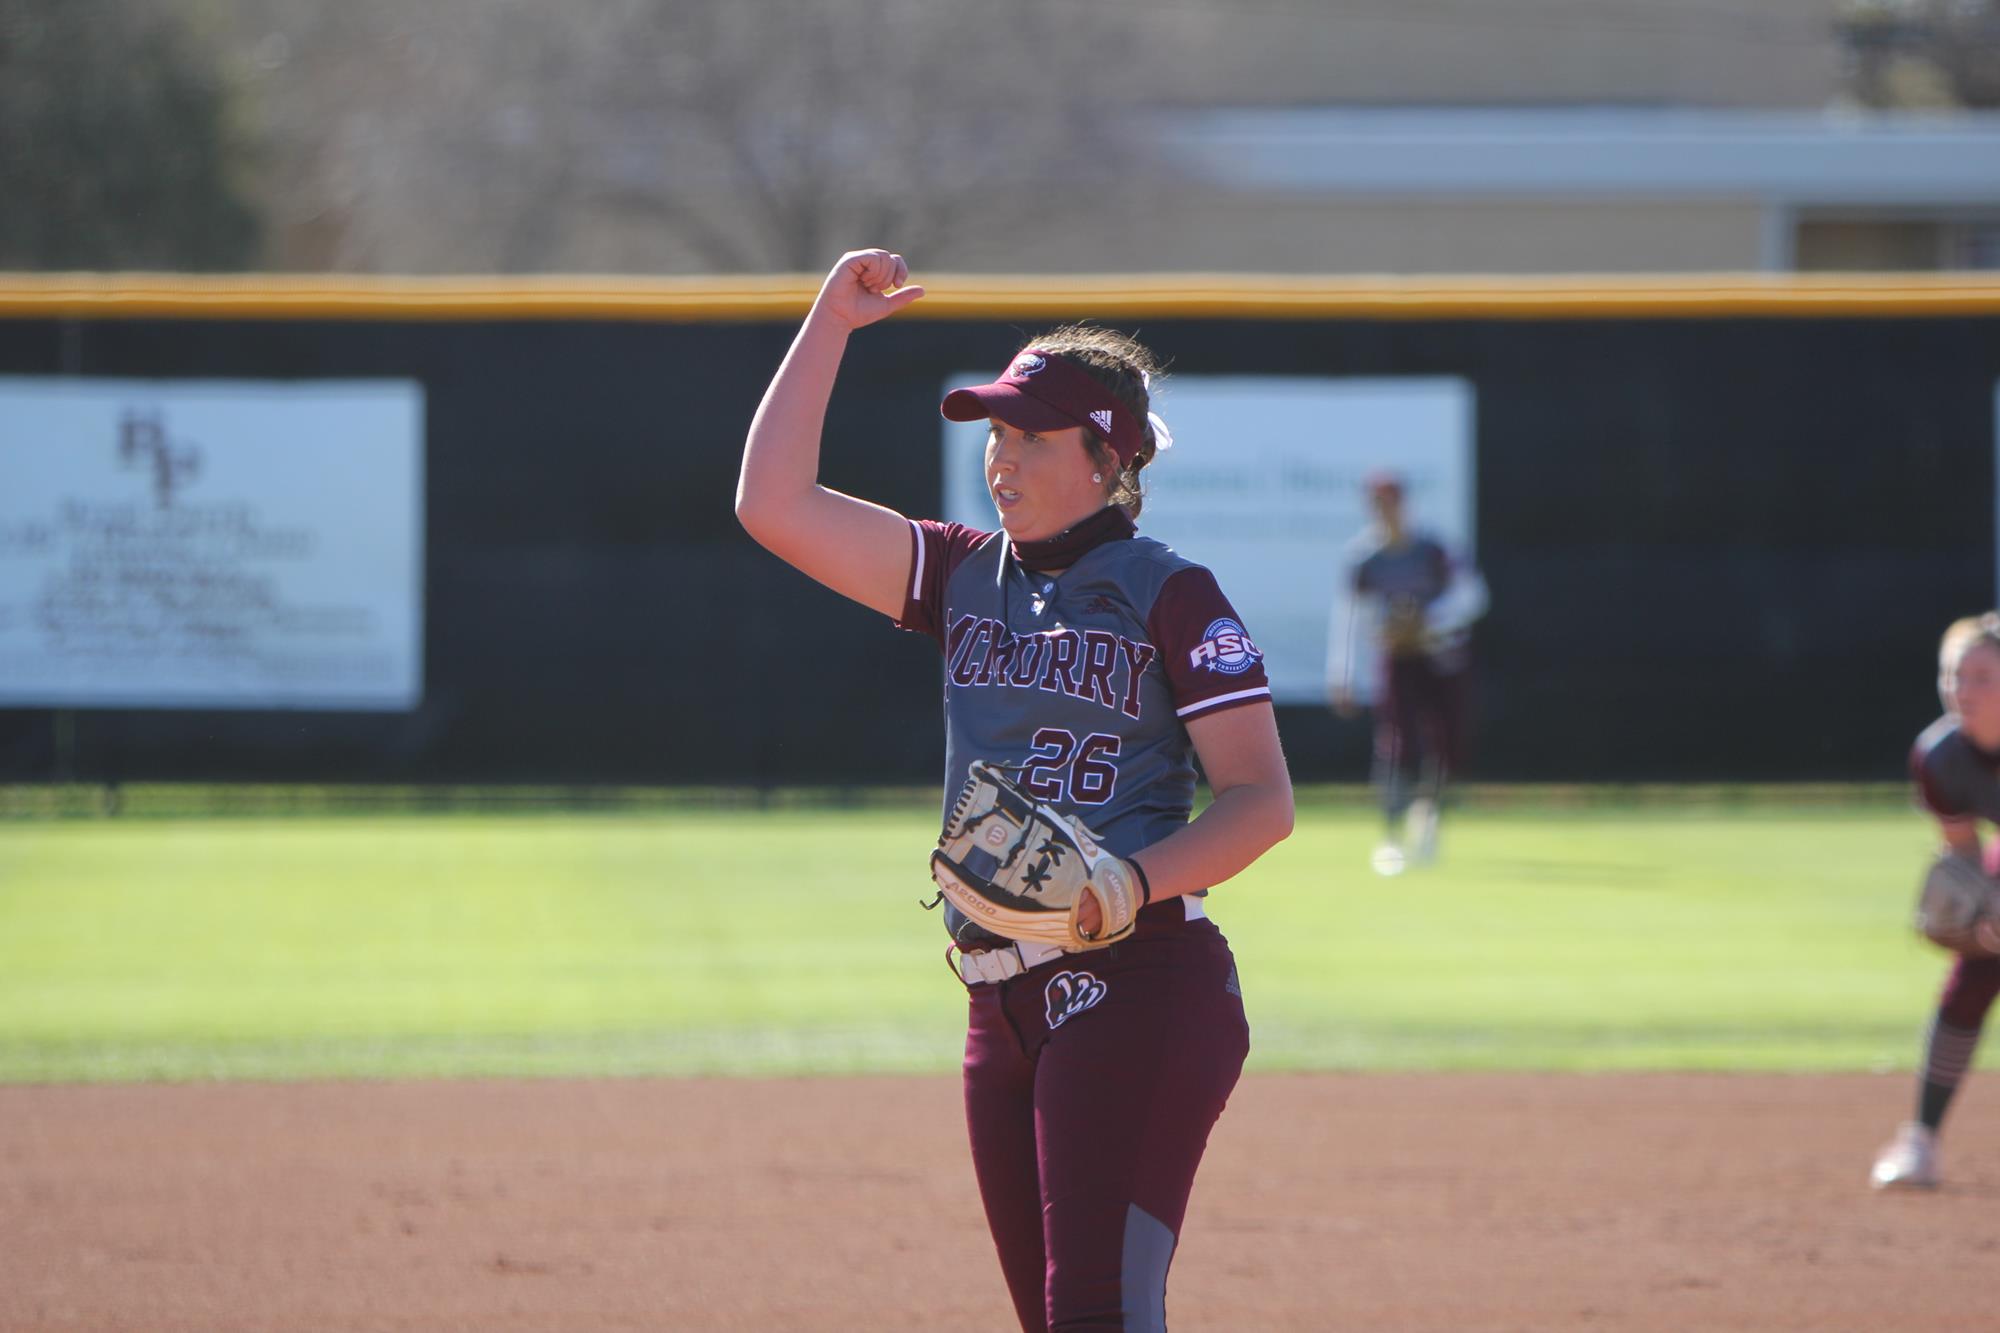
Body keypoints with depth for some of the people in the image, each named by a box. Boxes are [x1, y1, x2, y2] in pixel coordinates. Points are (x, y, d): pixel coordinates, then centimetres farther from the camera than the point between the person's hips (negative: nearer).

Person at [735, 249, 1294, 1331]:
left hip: (1139, 991, -7)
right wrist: (829, 324, 6)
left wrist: (1134, 881, -23)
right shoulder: (968, 575, 14)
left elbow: (1263, 800, -7)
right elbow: (773, 504, 8)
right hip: (1003, 1007, 7)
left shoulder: (1169, 595, -3)